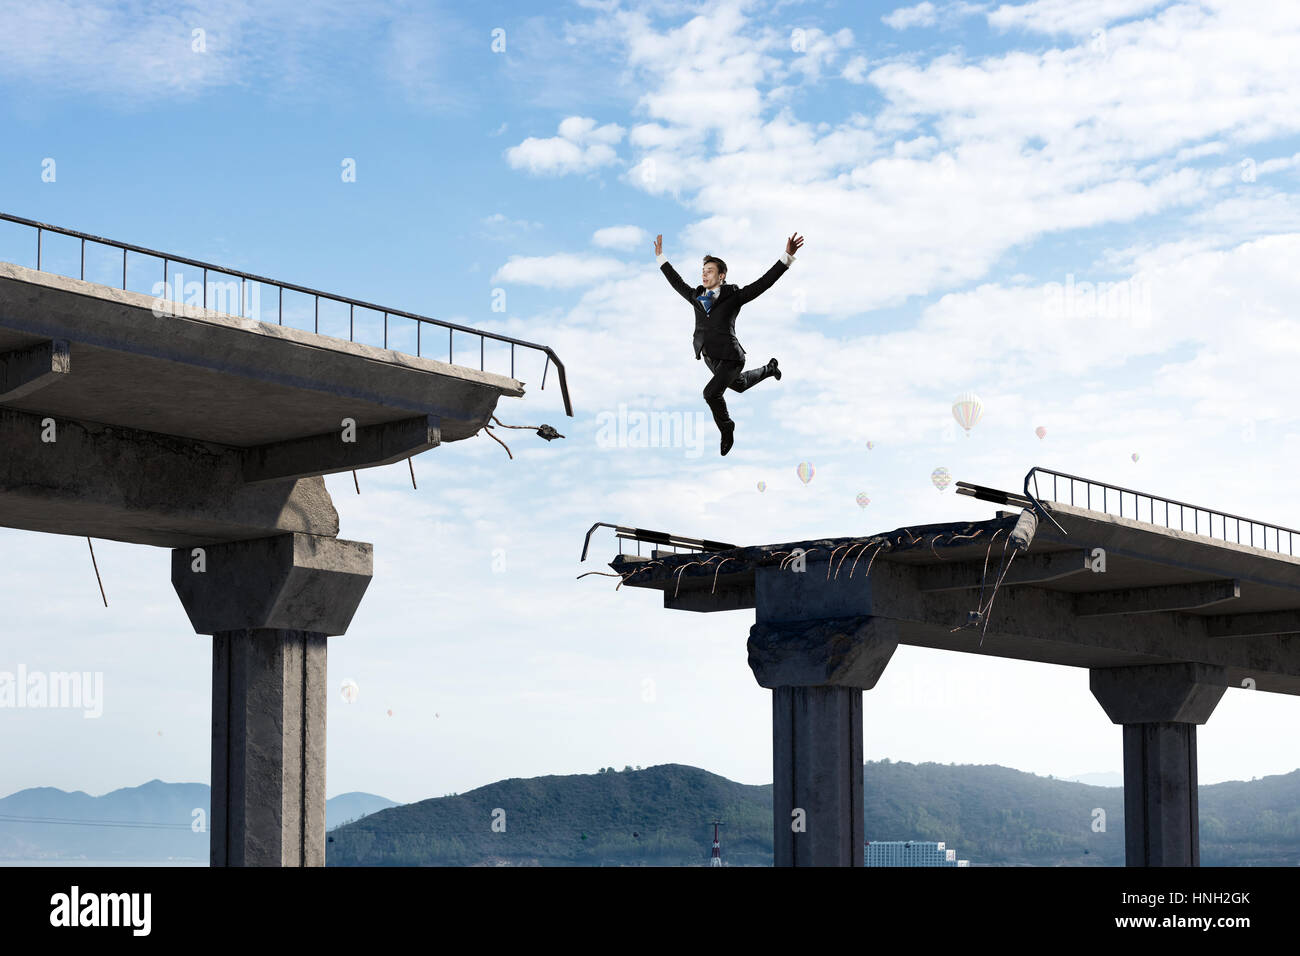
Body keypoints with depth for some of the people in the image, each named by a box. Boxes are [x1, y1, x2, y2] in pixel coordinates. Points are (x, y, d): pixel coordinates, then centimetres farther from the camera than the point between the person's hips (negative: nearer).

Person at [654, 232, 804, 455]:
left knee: (711, 392, -24)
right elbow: (676, 282, 21)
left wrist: (787, 256, -21)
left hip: (729, 357, -7)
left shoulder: (734, 296, -9)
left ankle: (726, 429, 1)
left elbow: (765, 282, -14)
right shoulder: (697, 296, 5)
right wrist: (660, 257, 24)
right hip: (709, 357, 7)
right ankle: (769, 369, 58)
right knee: (739, 384, 28)